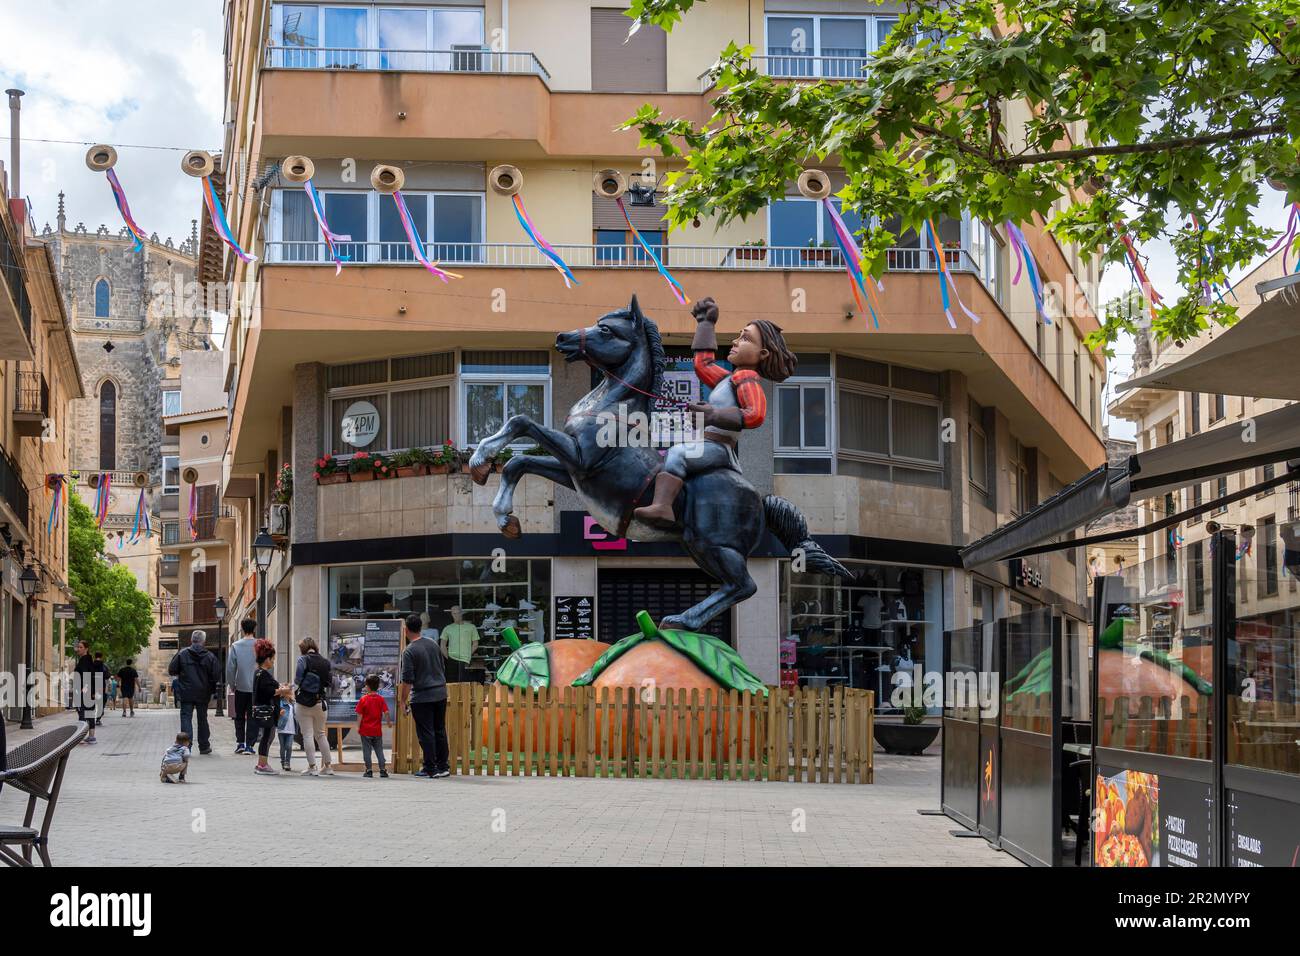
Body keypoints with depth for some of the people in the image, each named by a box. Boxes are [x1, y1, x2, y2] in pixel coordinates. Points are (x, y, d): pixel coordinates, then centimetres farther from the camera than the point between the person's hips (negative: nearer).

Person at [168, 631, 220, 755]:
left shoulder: (182, 654, -7)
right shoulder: (210, 656, -7)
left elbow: (171, 670, -5)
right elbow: (217, 676, -9)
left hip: (186, 693, -1)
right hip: (203, 693, 1)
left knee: (186, 717, 1)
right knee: (202, 719, 14)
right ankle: (204, 746, 21)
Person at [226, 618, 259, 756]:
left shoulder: (235, 646, -5)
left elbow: (230, 667, -4)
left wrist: (231, 684, 8)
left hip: (241, 687, 0)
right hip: (256, 687, 0)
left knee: (239, 716, 14)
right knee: (252, 716, 6)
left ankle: (240, 742, 5)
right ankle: (249, 745, 4)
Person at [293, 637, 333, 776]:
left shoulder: (303, 660, -7)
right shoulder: (325, 662, 6)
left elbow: (297, 681, -12)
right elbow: (329, 684, 7)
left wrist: (293, 695, 0)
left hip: (304, 702, -4)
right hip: (320, 702, 5)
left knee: (307, 735, 1)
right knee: (321, 734, 16)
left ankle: (311, 766, -1)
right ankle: (327, 766, 18)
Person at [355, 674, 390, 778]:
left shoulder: (363, 699, -6)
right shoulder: (381, 699, -1)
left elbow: (360, 715, -7)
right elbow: (386, 712, -6)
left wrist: (358, 727, 0)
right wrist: (389, 721, 9)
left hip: (365, 730, -2)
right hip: (377, 730, 2)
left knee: (366, 750, 4)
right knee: (379, 750, 9)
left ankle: (369, 770, 2)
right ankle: (383, 769, 3)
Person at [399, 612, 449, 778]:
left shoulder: (409, 651, -12)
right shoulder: (433, 644, 8)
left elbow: (407, 680, -15)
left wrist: (403, 701, -7)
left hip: (422, 697, -6)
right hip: (440, 692, 6)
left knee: (426, 733, 0)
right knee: (440, 731, 12)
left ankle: (430, 768, 1)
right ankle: (443, 767, 15)